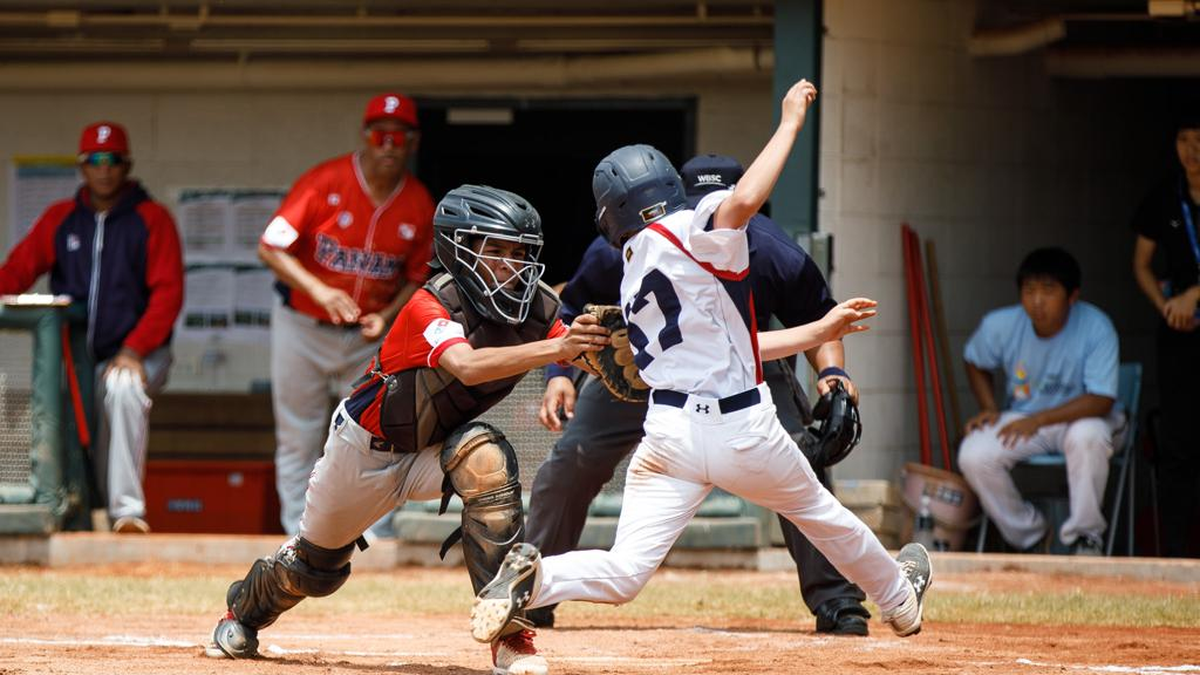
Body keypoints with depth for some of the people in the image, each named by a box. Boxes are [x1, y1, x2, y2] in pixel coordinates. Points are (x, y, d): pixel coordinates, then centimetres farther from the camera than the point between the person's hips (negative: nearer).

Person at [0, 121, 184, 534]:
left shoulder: (151, 219, 2)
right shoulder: (60, 219, 12)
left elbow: (168, 293, -5)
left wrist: (133, 351, -17)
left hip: (137, 352, -5)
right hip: (72, 355, 5)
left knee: (122, 388, -33)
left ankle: (128, 510, -36)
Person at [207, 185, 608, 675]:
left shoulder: (535, 310, -17)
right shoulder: (430, 307, -34)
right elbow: (467, 366, -54)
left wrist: (605, 348, -52)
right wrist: (555, 349, -65)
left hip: (436, 449, 3)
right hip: (367, 450, -3)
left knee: (486, 460, -32)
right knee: (314, 566, 15)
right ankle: (244, 610, 54)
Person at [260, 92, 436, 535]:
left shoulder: (420, 206, -6)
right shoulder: (324, 183, -16)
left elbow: (416, 278, 4)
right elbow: (270, 249, -17)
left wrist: (387, 316, -15)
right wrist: (318, 290, -30)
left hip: (368, 337, 2)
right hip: (303, 328, -2)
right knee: (297, 441, 5)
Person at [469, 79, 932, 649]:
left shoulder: (634, 279, 15)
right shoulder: (681, 234, -7)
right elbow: (744, 199, -29)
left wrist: (821, 331, 25)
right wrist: (790, 121, -17)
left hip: (670, 432, 4)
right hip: (743, 429, -4)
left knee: (622, 573, -3)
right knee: (817, 512, 24)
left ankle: (533, 579, -30)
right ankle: (898, 598, 46)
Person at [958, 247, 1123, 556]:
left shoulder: (1096, 328, -22)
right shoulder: (1000, 325, -11)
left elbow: (1101, 400, -25)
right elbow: (975, 364, 12)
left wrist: (1039, 420, -32)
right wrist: (989, 409, -5)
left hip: (1080, 417, -3)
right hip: (1023, 417, 3)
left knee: (1087, 437, -39)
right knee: (974, 456, -24)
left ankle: (1086, 537, -17)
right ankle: (1029, 536, 1)